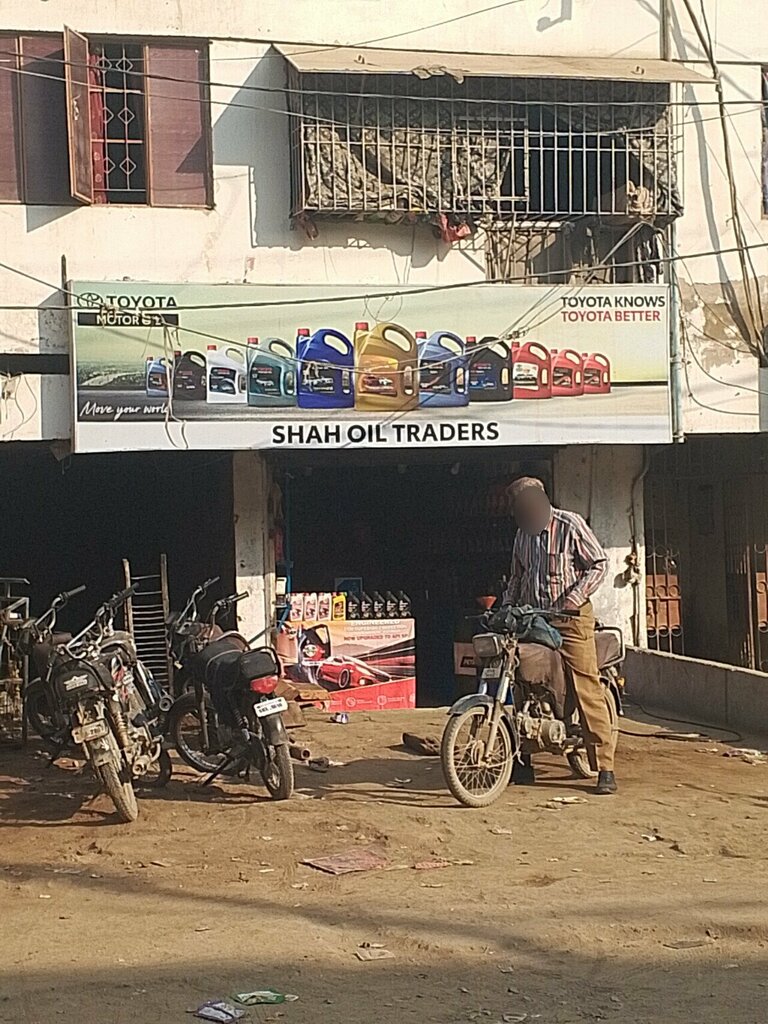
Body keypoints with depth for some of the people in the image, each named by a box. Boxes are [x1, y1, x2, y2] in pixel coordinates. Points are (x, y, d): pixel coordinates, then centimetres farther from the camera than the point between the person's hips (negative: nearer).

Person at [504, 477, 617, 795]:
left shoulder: (570, 525, -5)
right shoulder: (523, 534, 16)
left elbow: (599, 563, -5)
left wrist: (574, 596, -15)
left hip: (571, 617, -7)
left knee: (587, 690, -10)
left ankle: (605, 768, -9)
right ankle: (522, 762, 15)